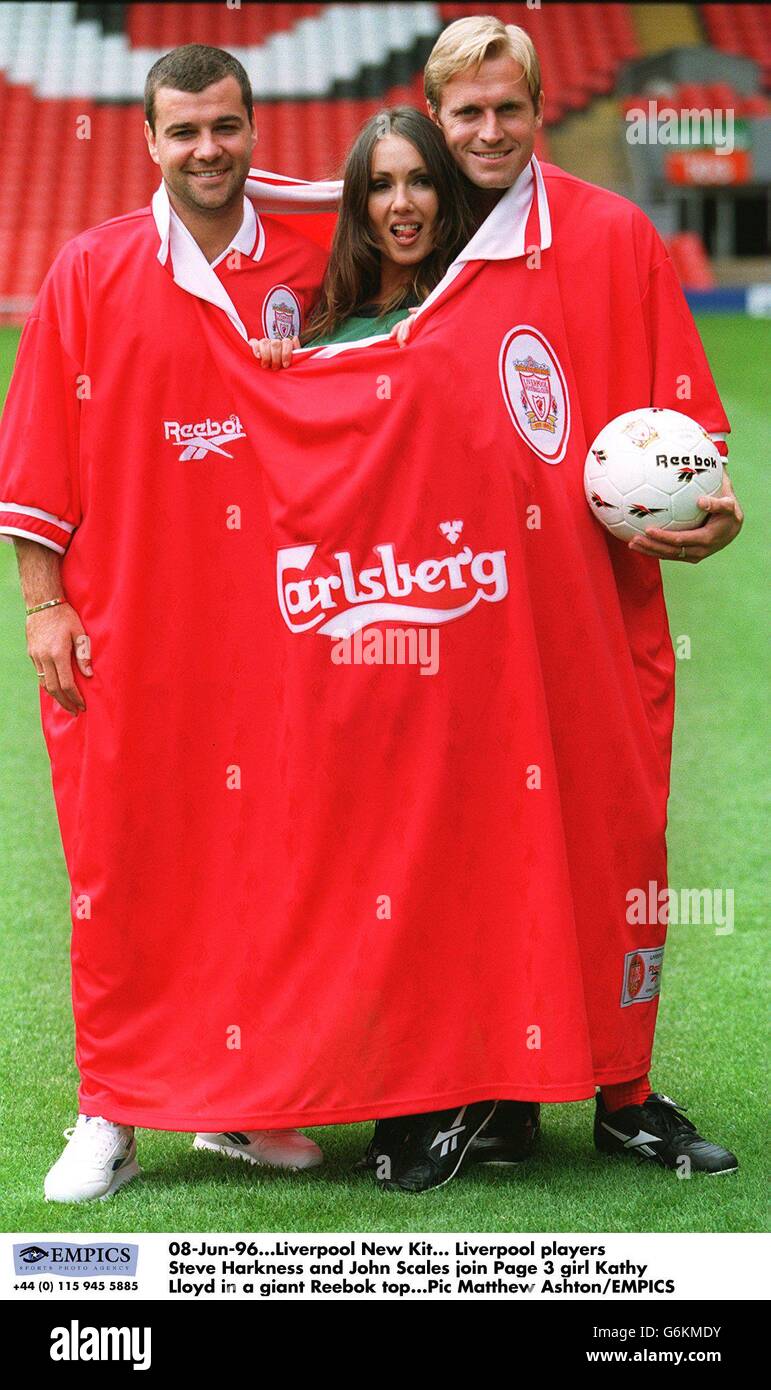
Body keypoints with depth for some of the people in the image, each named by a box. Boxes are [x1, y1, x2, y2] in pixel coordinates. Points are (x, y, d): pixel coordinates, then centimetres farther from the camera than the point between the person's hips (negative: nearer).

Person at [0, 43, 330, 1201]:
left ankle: (245, 1102, 17)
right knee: (118, 859, 1)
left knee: (256, 848, 6)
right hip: (120, 625, -2)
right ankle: (110, 1117, 9)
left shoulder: (302, 271, 5)